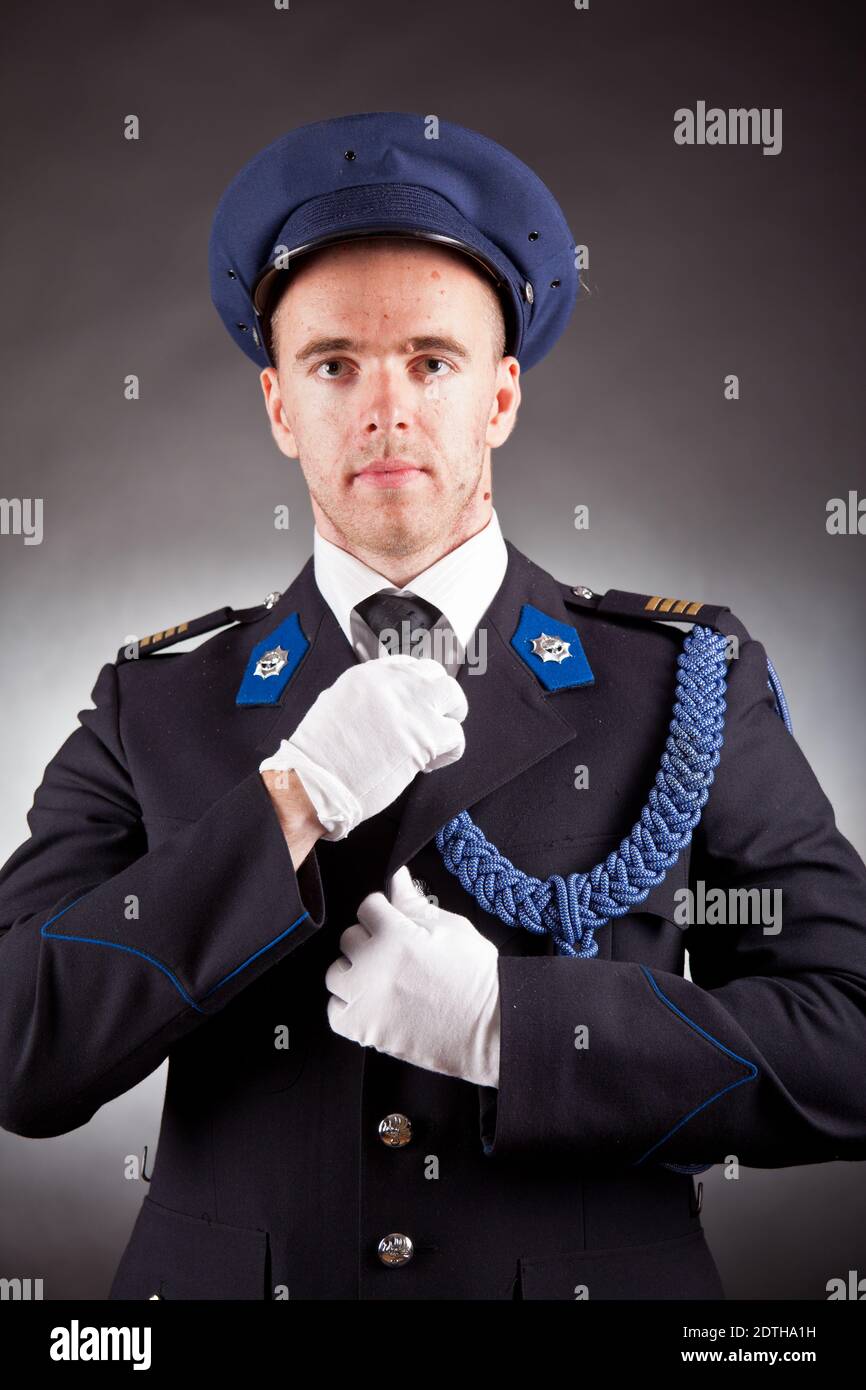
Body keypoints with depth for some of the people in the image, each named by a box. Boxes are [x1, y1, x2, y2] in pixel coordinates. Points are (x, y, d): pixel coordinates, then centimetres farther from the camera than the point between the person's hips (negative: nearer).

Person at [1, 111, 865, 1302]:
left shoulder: (691, 681, -6)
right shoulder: (158, 706, -4)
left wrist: (509, 1022, -21)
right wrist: (287, 808, -23)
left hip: (602, 1272, 0)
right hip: (232, 1273, 1)